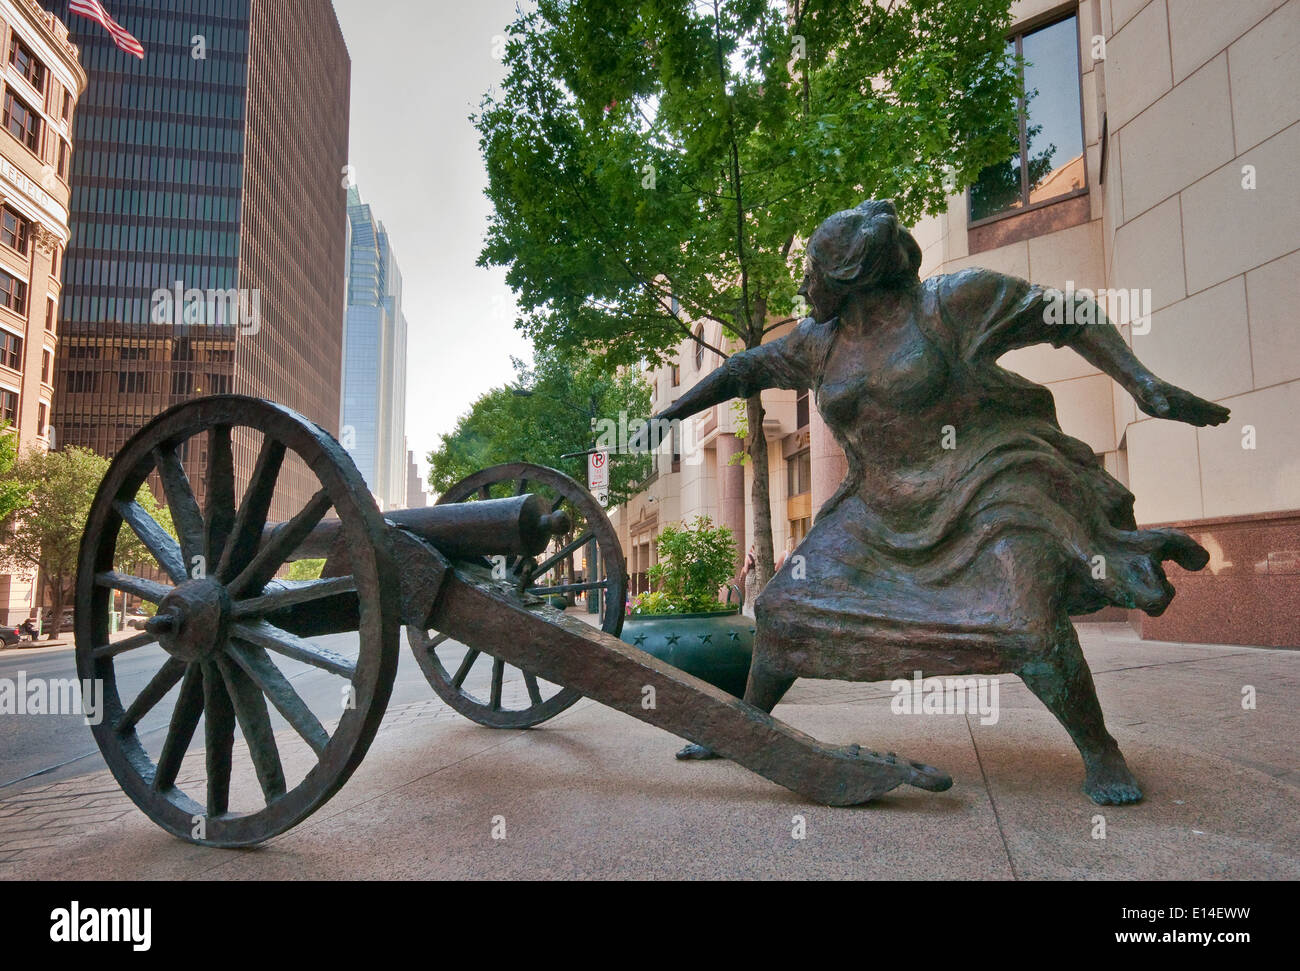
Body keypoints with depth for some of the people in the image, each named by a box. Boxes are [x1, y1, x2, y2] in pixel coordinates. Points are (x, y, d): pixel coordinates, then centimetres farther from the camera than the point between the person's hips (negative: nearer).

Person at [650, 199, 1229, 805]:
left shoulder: (950, 303, -8)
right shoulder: (822, 340, 7)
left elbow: (1072, 316, -4)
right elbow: (743, 369, 18)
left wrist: (1143, 383, -14)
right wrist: (670, 415, 18)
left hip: (986, 487, -5)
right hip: (886, 511, 6)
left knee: (1027, 622, -26)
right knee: (785, 606, 1)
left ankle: (1100, 754, -1)